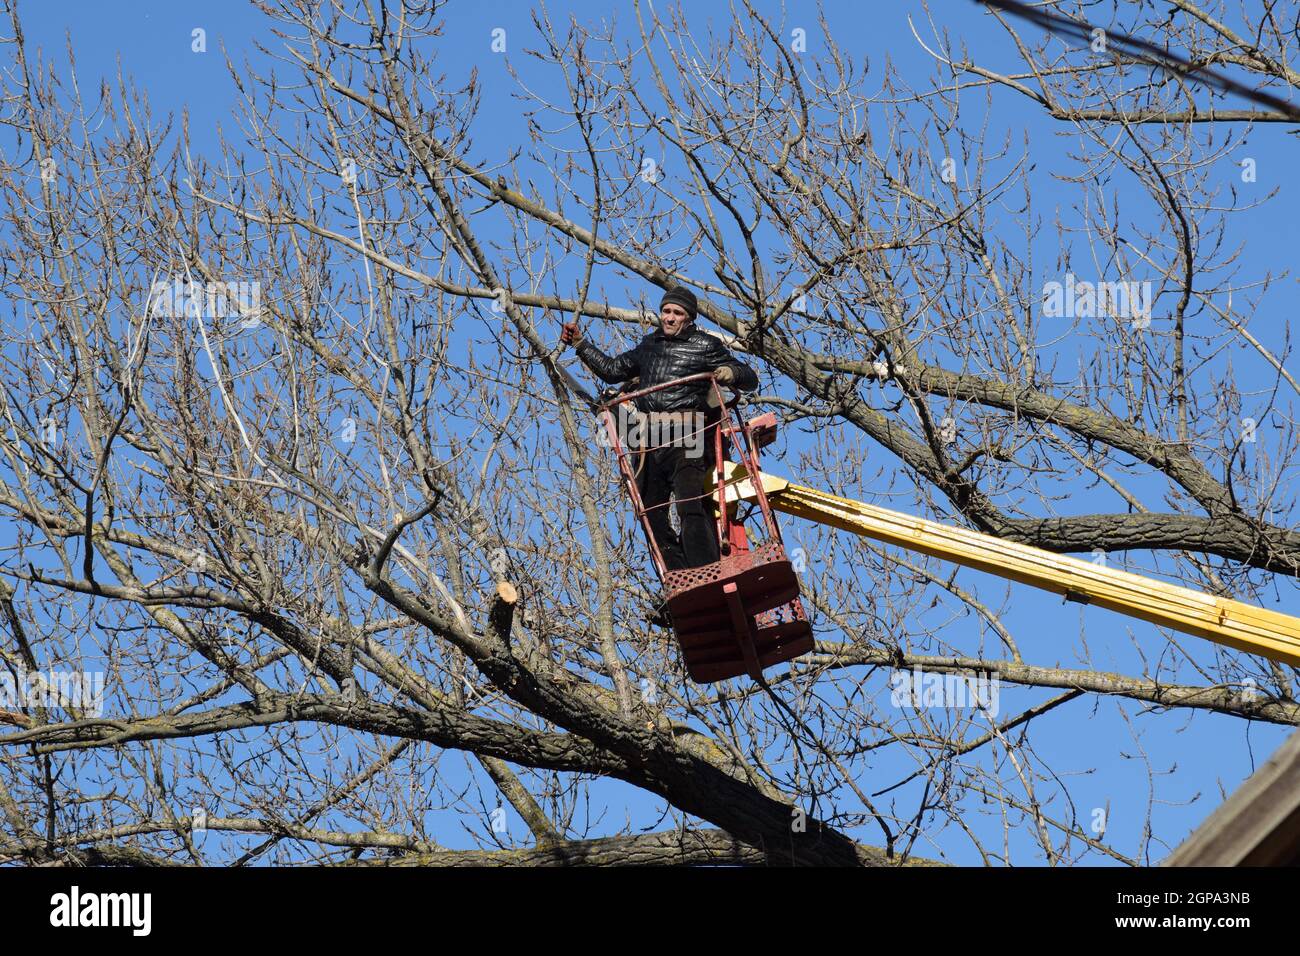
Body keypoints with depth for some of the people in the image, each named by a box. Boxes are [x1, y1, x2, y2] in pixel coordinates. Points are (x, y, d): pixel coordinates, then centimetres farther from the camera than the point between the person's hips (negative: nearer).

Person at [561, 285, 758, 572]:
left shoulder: (705, 346, 6)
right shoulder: (649, 345, 22)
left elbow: (750, 380, 7)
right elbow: (611, 370, 34)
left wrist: (731, 372, -15)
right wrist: (580, 344, 29)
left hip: (686, 439, -6)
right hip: (650, 440, 6)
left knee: (690, 506, -23)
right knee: (651, 513, 3)